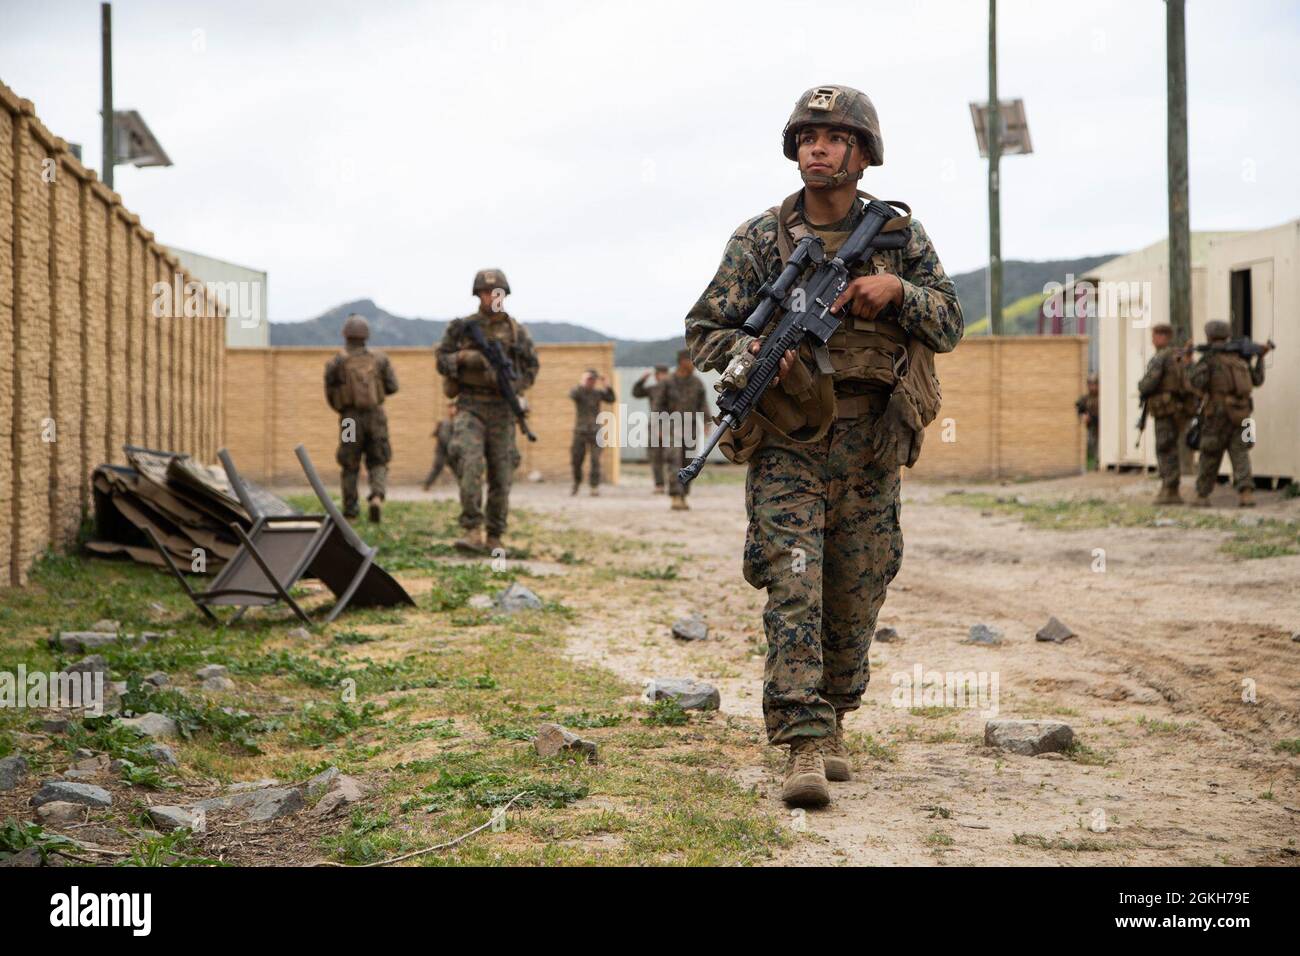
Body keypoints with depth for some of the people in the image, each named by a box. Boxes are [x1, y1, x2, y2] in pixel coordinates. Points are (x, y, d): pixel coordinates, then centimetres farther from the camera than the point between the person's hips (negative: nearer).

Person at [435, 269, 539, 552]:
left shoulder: (517, 332, 6)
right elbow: (443, 362, 3)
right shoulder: (461, 327, 4)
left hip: (502, 409, 2)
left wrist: (512, 382, -13)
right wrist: (468, 357, -15)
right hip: (470, 407, -2)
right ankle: (471, 531, -23)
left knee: (501, 475, 1)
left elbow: (531, 370, 7)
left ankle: (495, 537, 11)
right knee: (470, 464, -21)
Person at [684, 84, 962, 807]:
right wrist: (754, 352, -17)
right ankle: (805, 746, -16)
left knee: (856, 596, 9)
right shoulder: (761, 239, 2)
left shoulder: (901, 234, 6)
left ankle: (832, 719, 28)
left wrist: (897, 290, -14)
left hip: (873, 446, 2)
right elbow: (704, 330, 3)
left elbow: (950, 325, 4)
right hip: (790, 440, -2)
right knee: (793, 584, -14)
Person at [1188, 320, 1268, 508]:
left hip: (1218, 415, -4)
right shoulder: (1239, 358, 12)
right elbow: (1257, 380, 22)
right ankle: (1246, 493, -19)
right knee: (1240, 455, 0)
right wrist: (1260, 357, 34)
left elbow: (1197, 382, -18)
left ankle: (1202, 496, 17)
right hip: (1241, 414, 4)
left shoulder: (1209, 358, -5)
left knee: (1209, 456, 9)